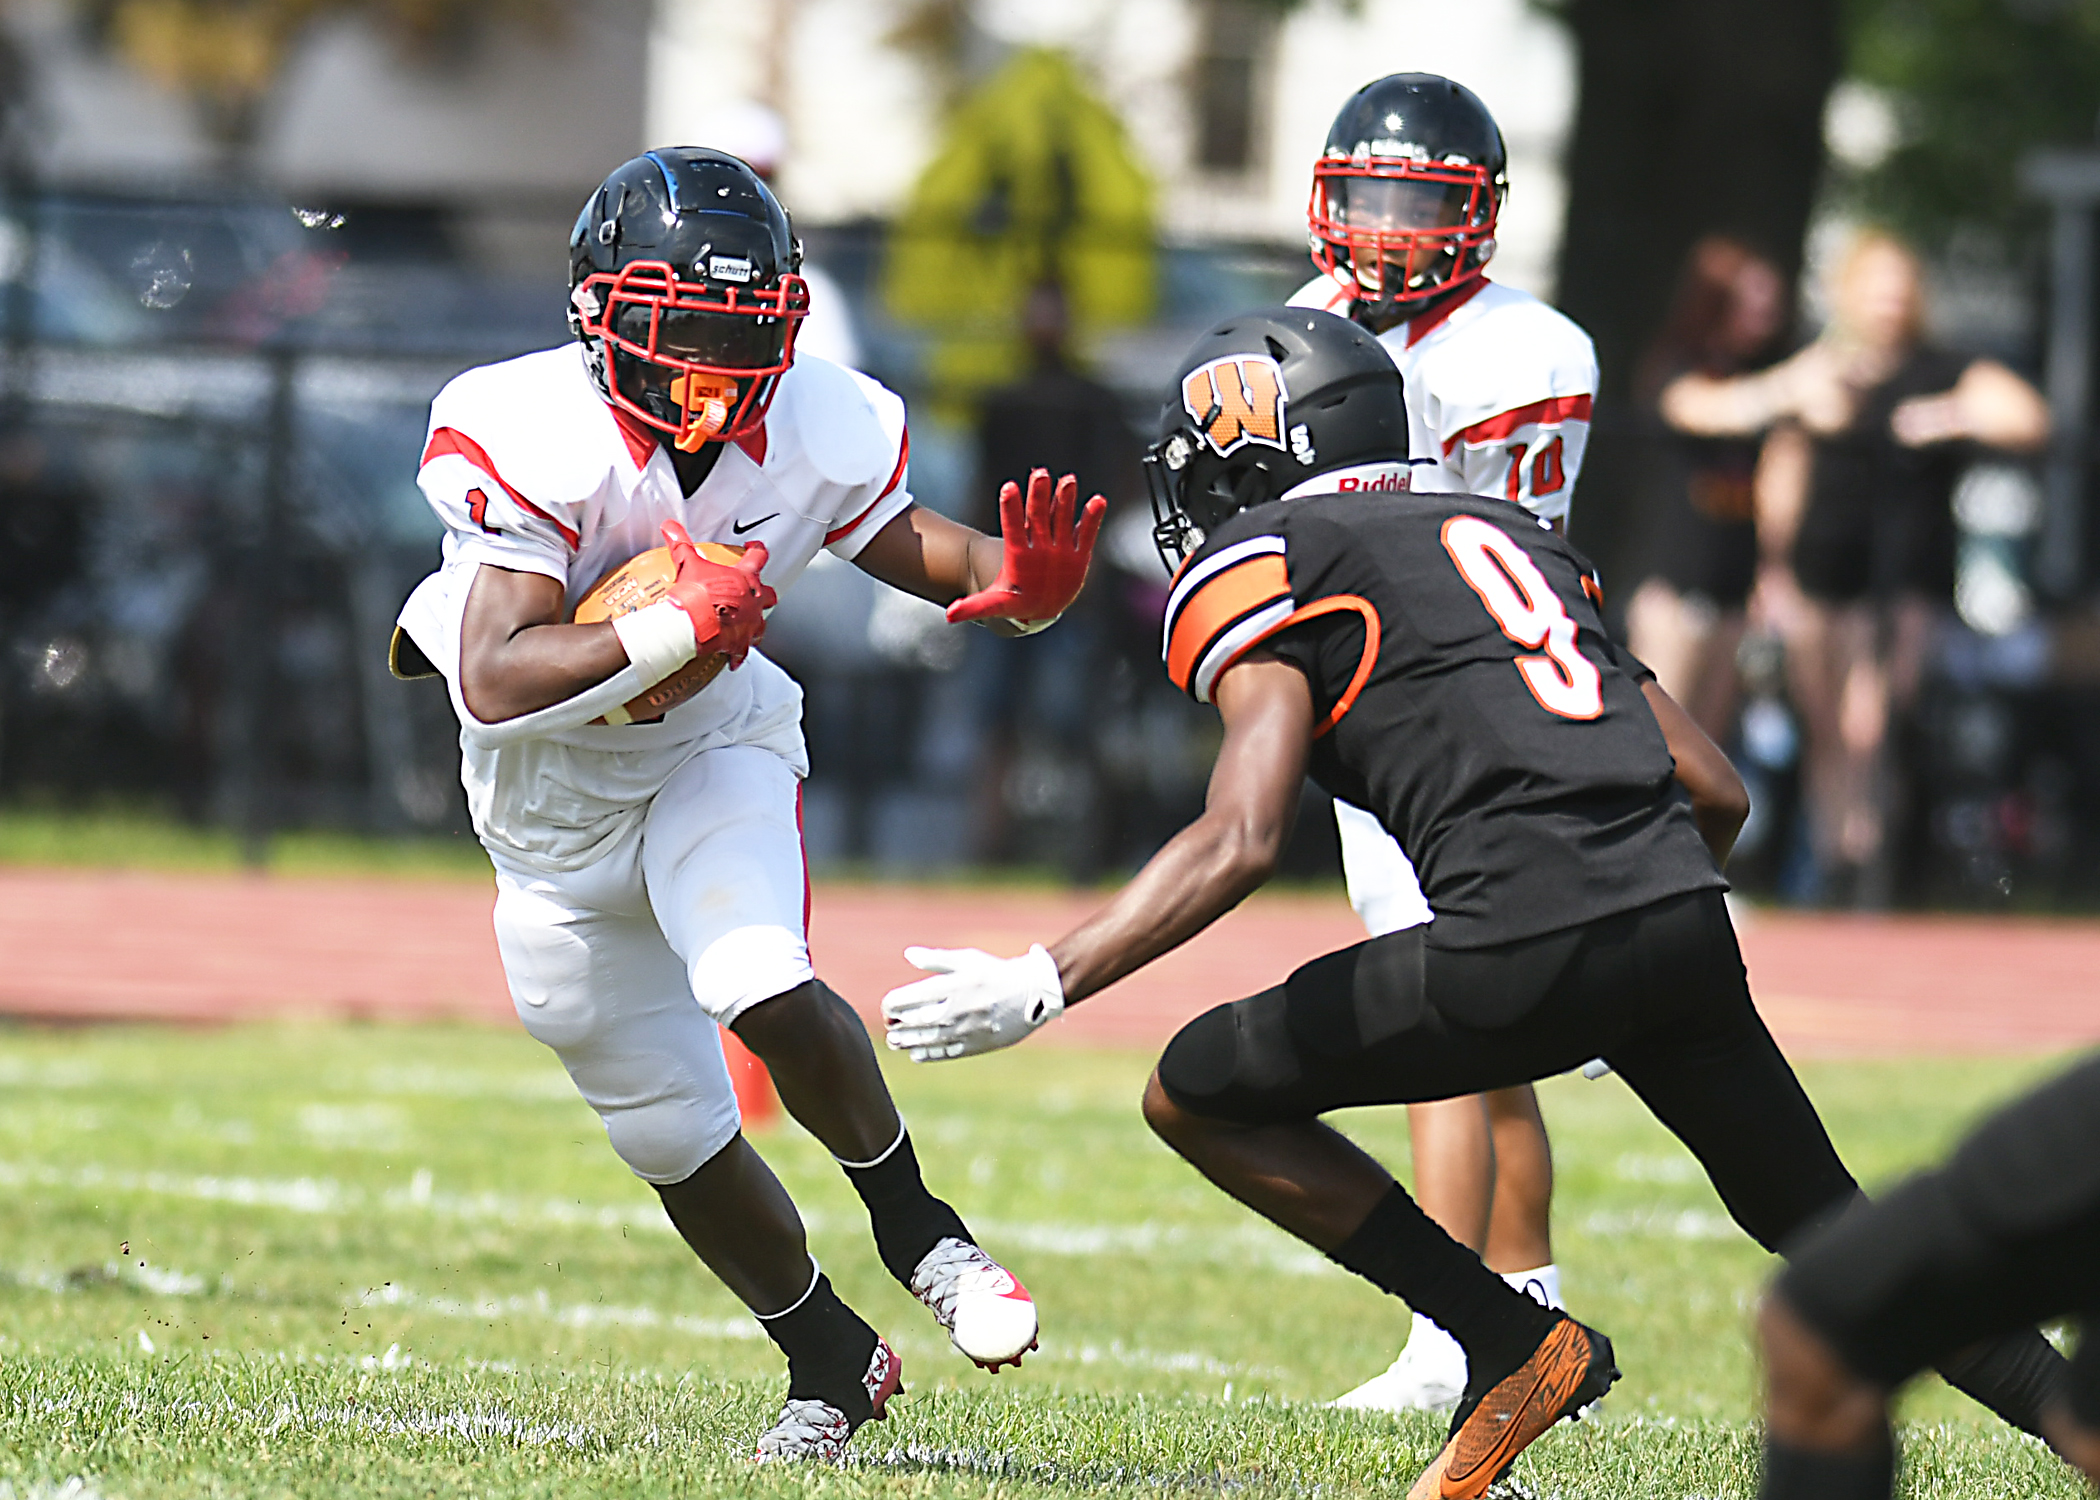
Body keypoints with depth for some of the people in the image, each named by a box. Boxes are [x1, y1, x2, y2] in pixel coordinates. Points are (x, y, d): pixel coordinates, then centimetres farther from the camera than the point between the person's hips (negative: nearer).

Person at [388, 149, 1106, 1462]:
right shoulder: (528, 438, -30)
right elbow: (496, 682, -36)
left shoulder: (820, 432, -20)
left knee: (762, 990, -30)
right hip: (554, 790, -1)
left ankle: (912, 1220, -7)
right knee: (672, 1132, 8)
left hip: (716, 751, 1)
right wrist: (673, 630, -46)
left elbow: (920, 551, -6)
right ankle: (830, 1362, 28)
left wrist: (1021, 590, -28)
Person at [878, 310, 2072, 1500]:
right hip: (1685, 914, 7)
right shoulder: (1513, 537, 28)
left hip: (1524, 952, -7)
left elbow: (1243, 842, -9)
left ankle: (1518, 1347, 6)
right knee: (1821, 1225, 25)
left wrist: (1041, 986, -8)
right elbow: (1718, 795, 25)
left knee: (1198, 1097, 11)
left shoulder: (1262, 564, 8)